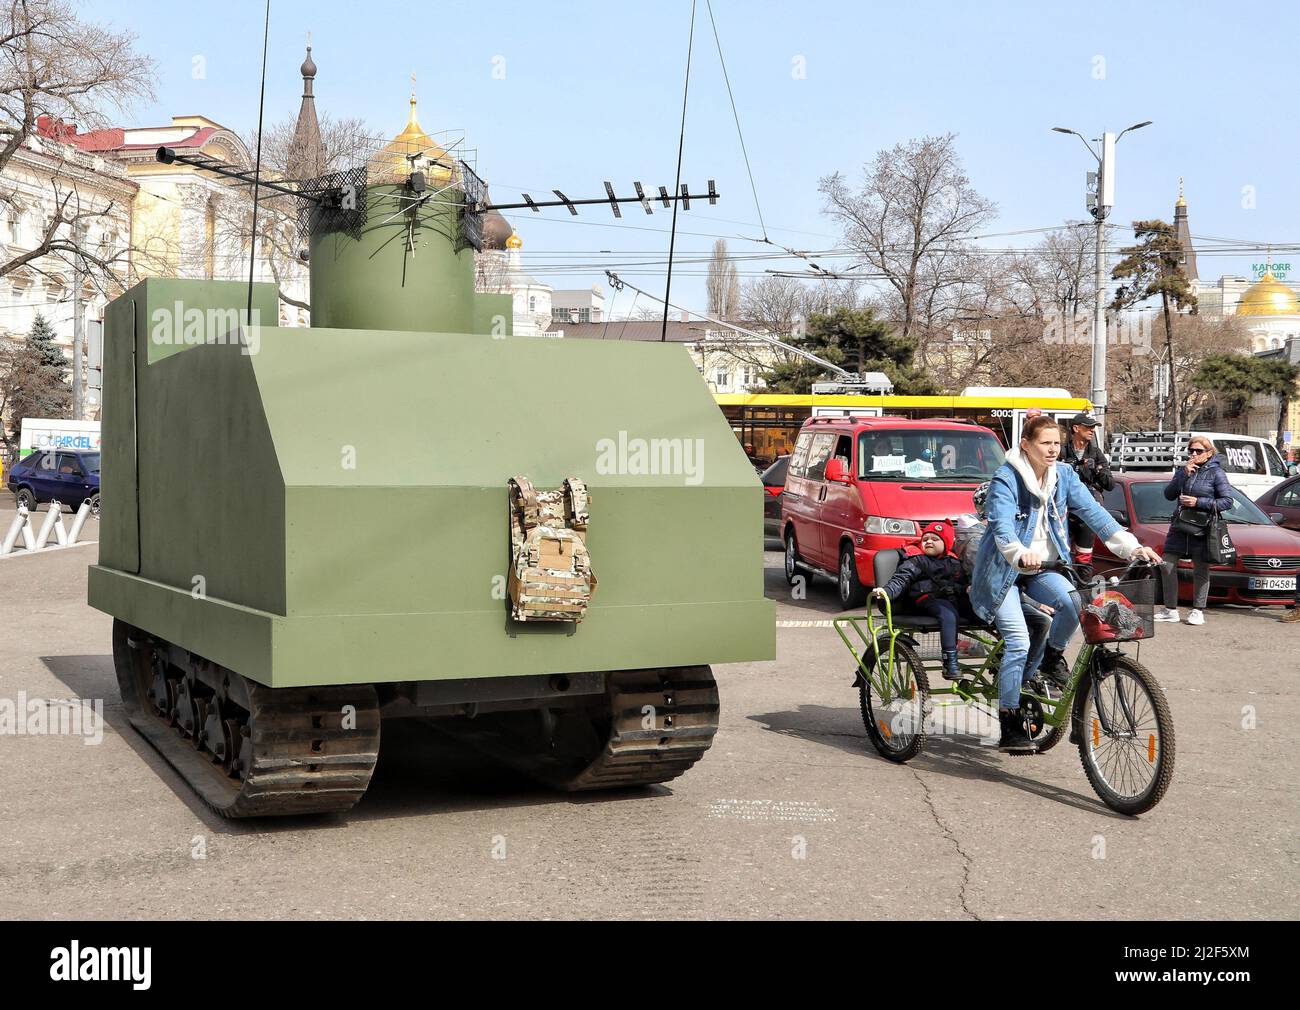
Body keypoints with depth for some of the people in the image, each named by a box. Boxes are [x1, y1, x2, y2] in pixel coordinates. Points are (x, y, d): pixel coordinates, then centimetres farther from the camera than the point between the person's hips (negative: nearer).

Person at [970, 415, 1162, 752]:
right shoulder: (1005, 479, -17)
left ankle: (1053, 656, 4)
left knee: (1074, 603, -26)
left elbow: (1094, 512, -8)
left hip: (1043, 569, 4)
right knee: (1019, 643, -16)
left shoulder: (1064, 475, -1)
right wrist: (1021, 554, -52)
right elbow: (1002, 526, -31)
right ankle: (1010, 725, -6)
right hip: (1003, 571, -4)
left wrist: (1131, 547, -21)